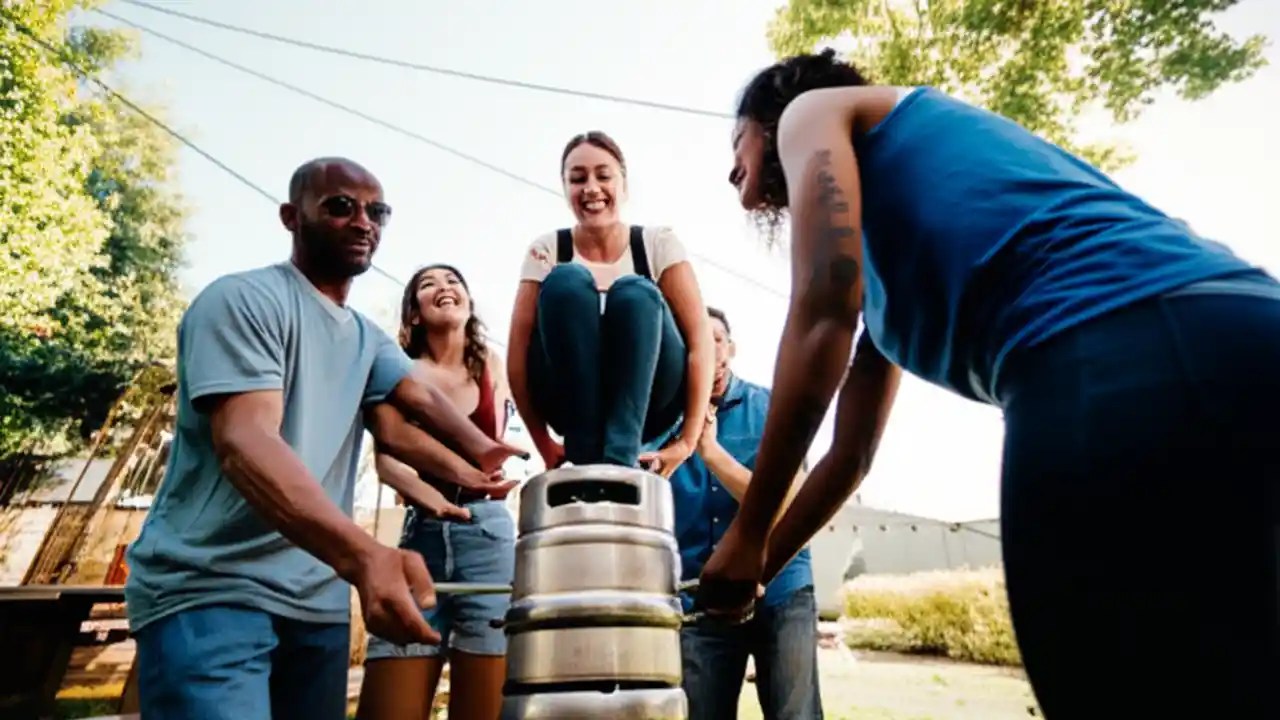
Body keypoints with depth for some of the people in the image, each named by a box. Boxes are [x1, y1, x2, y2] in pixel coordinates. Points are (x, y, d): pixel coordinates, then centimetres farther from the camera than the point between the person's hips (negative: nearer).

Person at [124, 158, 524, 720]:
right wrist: (364, 557, -40)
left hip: (319, 604, 7)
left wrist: (470, 468, -23)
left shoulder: (369, 340, 14)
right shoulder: (243, 299, -11)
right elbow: (245, 443, -25)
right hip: (208, 592, -6)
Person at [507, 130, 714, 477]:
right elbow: (518, 351, -6)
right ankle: (584, 458, -28)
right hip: (573, 405, 1)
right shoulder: (546, 250, 1)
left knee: (635, 293, -26)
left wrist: (687, 440, -19)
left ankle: (621, 461, -33)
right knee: (566, 283, -23)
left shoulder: (658, 243, -2)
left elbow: (700, 339, -11)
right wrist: (544, 444, -14)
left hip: (650, 404, 0)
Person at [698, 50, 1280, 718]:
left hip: (1125, 353, -10)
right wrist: (753, 571, 37)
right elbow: (852, 453, 33)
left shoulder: (814, 112, 15)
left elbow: (821, 322, -4)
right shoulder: (883, 254, 34)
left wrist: (747, 531, 4)